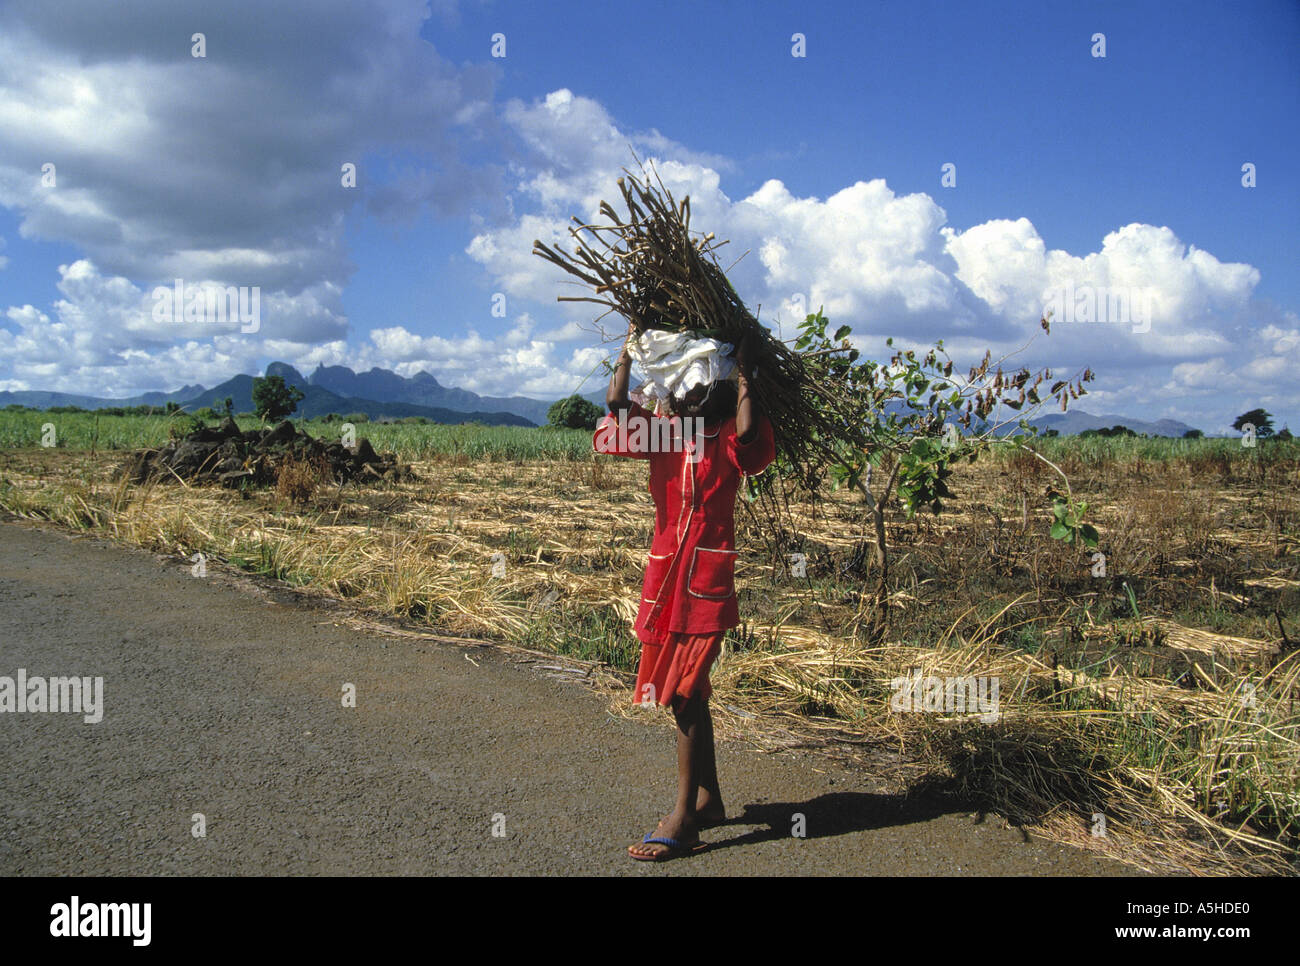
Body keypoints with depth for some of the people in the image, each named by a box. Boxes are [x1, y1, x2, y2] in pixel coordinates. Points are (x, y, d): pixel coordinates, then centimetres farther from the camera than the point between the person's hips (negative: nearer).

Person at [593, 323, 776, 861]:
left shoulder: (727, 438, -1)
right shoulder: (660, 431, 10)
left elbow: (748, 434, -25)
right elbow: (616, 405, -6)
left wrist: (743, 376, -14)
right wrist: (631, 343, 0)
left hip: (707, 574, -6)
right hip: (664, 571, 6)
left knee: (685, 691, -9)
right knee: (683, 689, 13)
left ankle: (682, 821, -4)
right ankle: (708, 800, 27)